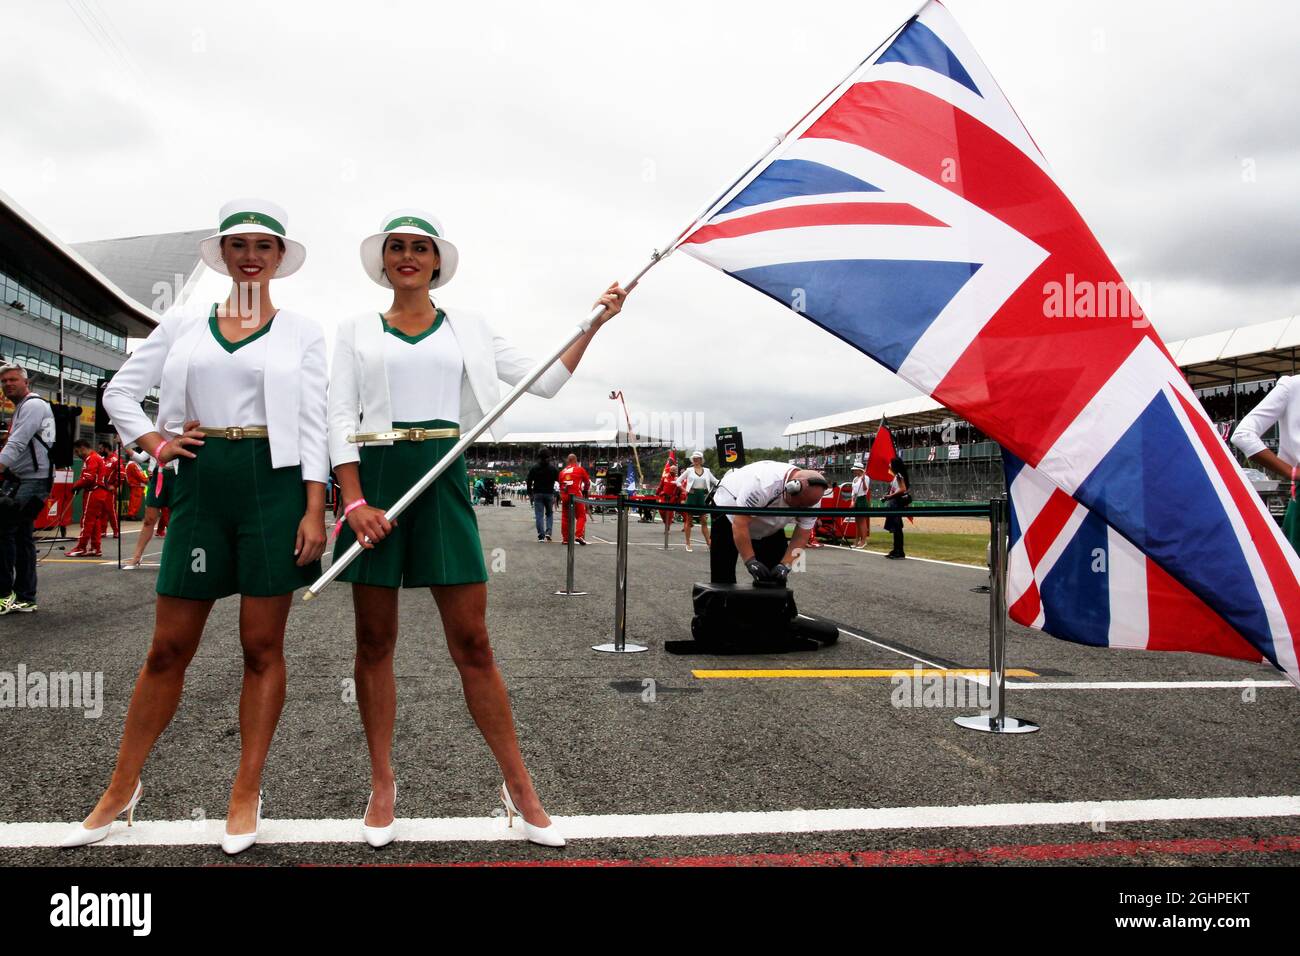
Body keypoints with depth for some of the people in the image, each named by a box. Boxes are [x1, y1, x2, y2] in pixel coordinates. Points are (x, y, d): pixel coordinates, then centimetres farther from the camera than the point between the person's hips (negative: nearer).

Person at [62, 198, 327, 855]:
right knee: (168, 649, 7)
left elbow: (312, 426, 1)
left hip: (275, 485, -2)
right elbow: (119, 392, 18)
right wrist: (156, 445, 3)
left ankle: (247, 793, 14)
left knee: (262, 647, 3)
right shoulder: (183, 324, 12)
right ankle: (122, 788, 22)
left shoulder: (301, 331, 6)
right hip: (200, 485, 2)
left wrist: (314, 511, -7)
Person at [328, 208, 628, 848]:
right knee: (374, 640, 6)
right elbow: (340, 418, 1)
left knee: (472, 642, -1)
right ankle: (383, 787, 20)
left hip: (441, 479, 0)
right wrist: (354, 500, -11)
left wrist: (592, 326, 4)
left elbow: (543, 381, 13)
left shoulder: (467, 330, 13)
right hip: (374, 477, 1)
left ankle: (520, 789, 9)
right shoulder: (356, 332, 10)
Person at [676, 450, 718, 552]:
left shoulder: (706, 471, 7)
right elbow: (678, 481, 4)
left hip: (702, 495, 2)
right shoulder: (689, 470, 1)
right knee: (689, 520, 4)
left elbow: (715, 482, 10)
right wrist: (685, 490, -4)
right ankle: (688, 543, 9)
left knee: (704, 521, 3)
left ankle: (708, 542, 6)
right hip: (692, 495, -2)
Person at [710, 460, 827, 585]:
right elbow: (740, 524, -40)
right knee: (722, 573, -8)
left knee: (777, 576, -3)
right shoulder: (763, 483, -43)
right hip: (729, 511, -5)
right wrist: (750, 561, -40)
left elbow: (802, 535, -16)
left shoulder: (812, 496, -23)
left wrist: (785, 565, -28)